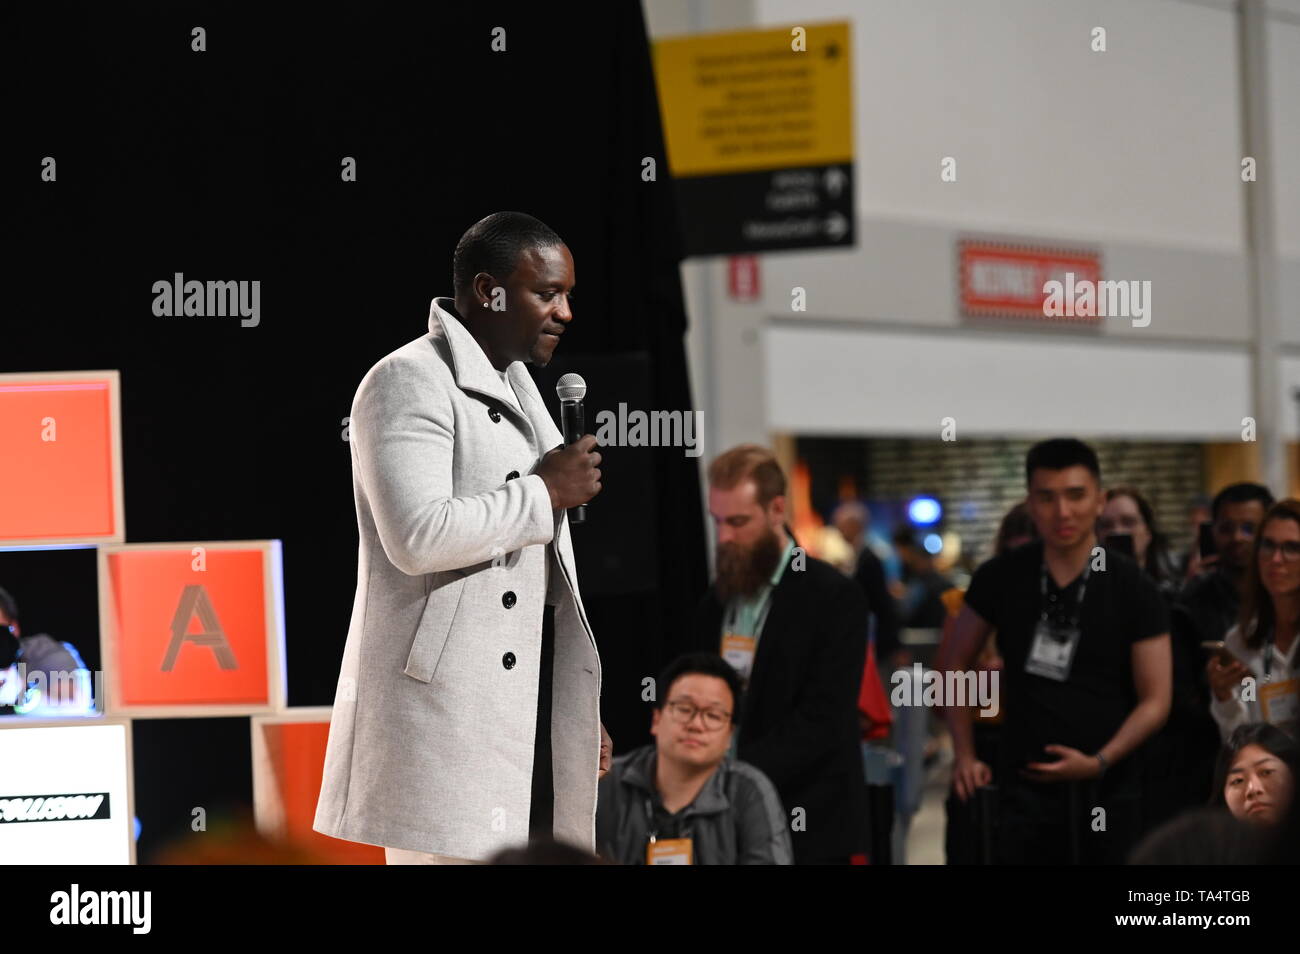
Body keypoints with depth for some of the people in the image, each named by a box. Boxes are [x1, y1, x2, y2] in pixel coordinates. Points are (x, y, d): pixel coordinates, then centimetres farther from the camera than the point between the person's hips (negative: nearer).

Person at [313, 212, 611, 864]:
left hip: (532, 709, 9)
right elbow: (419, 536, -23)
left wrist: (580, 712, 22)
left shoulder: (518, 392, 21)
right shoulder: (409, 382, -8)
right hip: (445, 716, -9)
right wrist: (546, 492, -13)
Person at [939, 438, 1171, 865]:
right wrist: (964, 754, 6)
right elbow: (954, 665, 14)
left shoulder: (1133, 592, -4)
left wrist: (1100, 761, -18)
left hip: (1107, 791, -1)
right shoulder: (1001, 579, 2)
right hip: (1025, 786, 1)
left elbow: (1154, 700, -4)